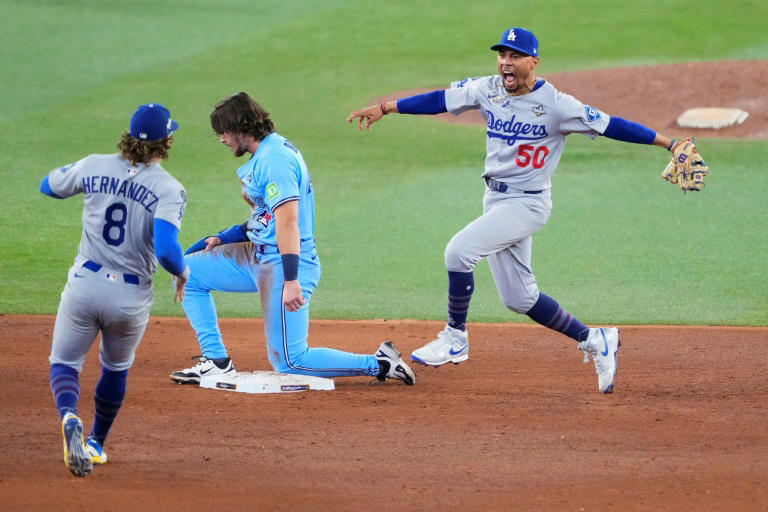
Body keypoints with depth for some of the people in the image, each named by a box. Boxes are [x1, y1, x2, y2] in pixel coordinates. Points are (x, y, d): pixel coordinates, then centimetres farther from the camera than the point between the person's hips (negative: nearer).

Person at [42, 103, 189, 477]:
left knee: (64, 362, 14)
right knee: (116, 368, 26)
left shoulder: (95, 167, -3)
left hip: (84, 285, 1)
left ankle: (69, 418, -18)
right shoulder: (169, 189, -13)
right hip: (131, 298, -1)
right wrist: (183, 274, -4)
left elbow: (47, 186, 15)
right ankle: (96, 445, 36)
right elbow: (166, 250, -25)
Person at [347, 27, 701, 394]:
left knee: (459, 250, -23)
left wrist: (669, 143, -19)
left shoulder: (555, 105, -15)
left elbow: (609, 126, -15)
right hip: (495, 199, 7)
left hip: (526, 205, -7)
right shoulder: (487, 90, 2)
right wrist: (384, 109, 1)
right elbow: (439, 100, 6)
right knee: (518, 298, 10)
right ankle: (594, 341, 25)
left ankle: (455, 339, -5)